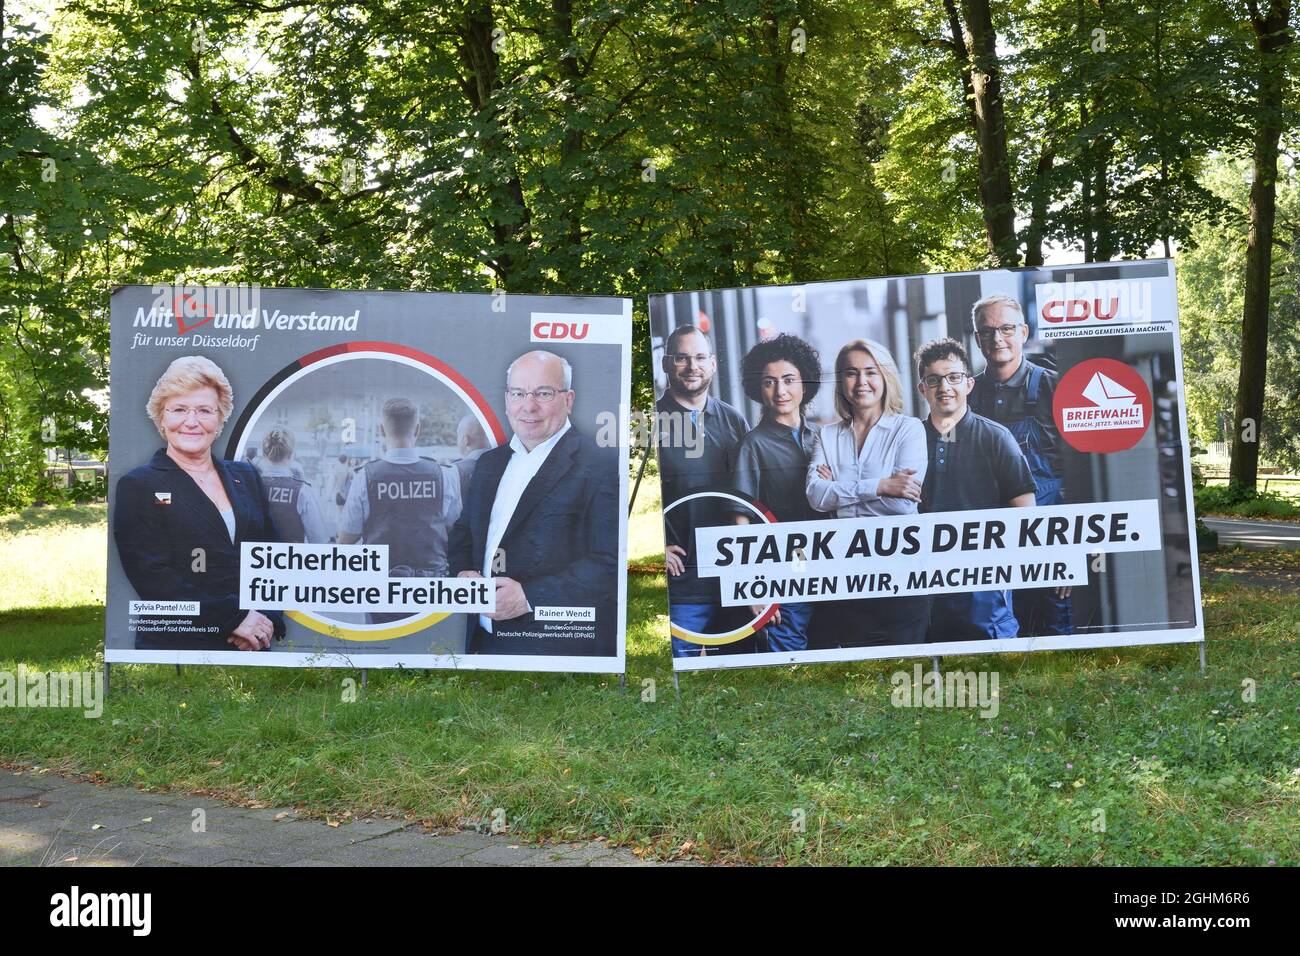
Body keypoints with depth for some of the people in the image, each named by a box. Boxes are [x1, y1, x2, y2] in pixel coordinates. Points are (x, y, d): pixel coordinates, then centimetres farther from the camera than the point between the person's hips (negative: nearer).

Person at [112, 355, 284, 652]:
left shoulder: (246, 477, 10)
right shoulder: (137, 486, -3)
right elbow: (152, 576, -13)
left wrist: (268, 622, -11)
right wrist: (235, 618, -18)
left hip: (253, 645, 4)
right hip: (174, 645, -4)